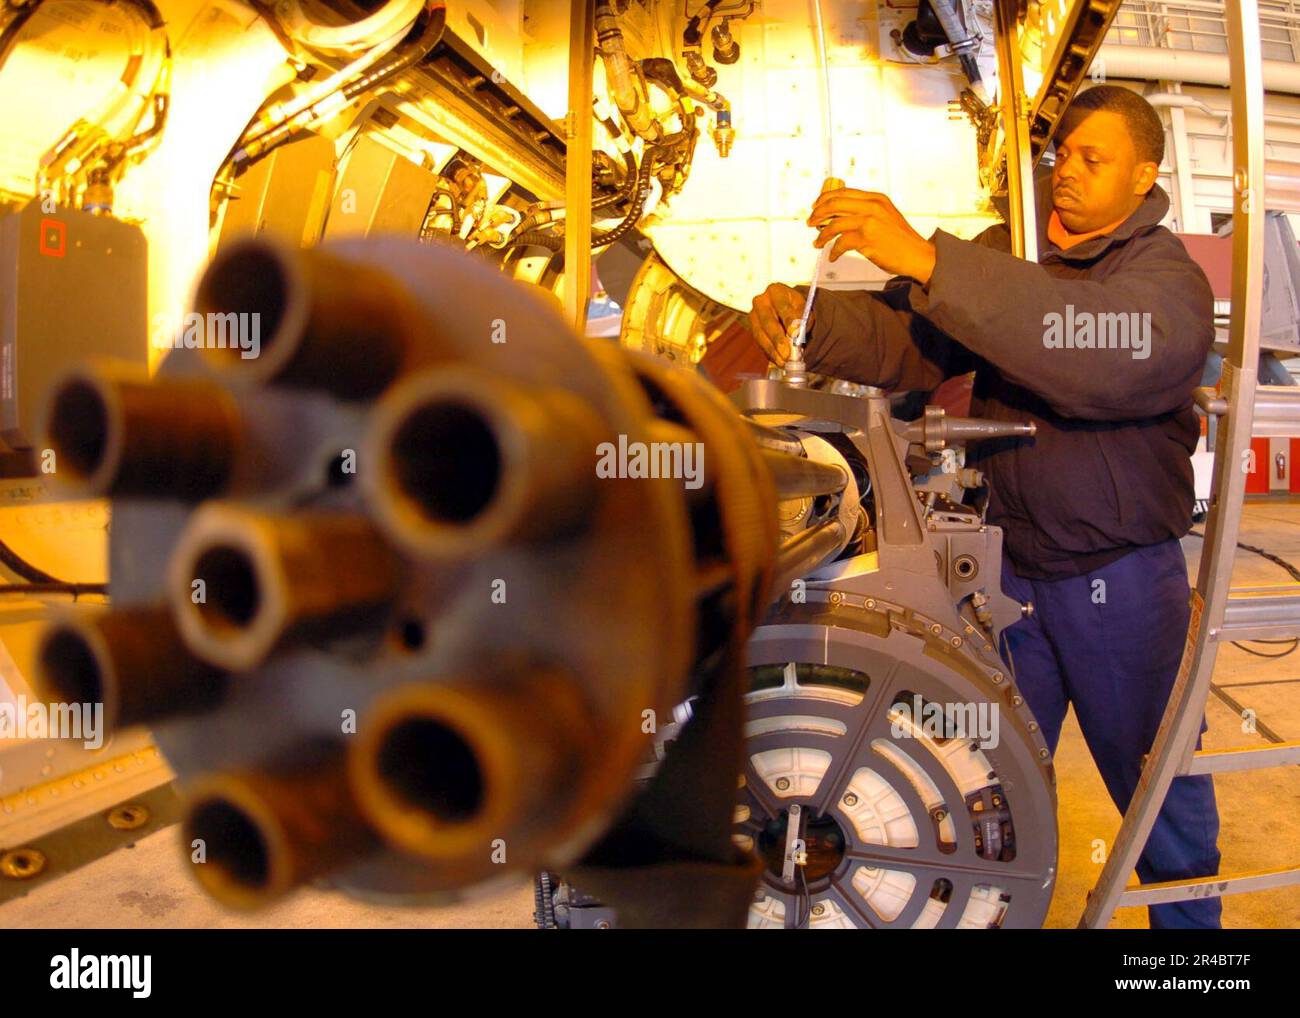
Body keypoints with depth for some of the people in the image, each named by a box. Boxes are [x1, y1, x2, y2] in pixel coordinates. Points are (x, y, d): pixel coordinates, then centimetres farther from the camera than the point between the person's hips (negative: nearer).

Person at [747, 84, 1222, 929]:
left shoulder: (1170, 279, -9)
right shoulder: (1011, 254, 7)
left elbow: (1107, 349, -33)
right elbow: (907, 337, -4)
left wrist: (930, 262, -40)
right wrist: (809, 320, -25)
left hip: (1122, 581, -4)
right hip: (1014, 567, 4)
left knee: (1158, 787, 14)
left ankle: (1190, 916, 39)